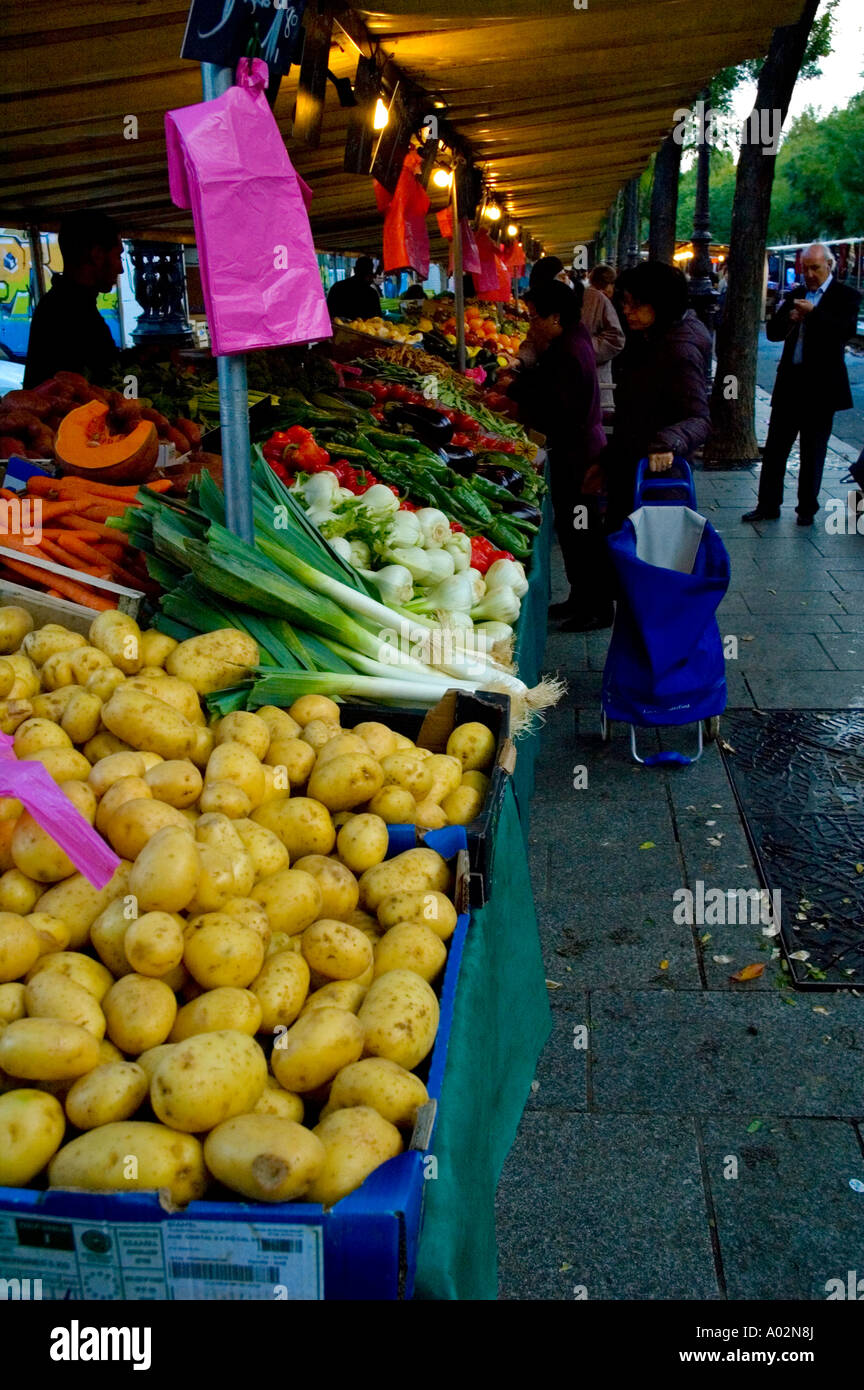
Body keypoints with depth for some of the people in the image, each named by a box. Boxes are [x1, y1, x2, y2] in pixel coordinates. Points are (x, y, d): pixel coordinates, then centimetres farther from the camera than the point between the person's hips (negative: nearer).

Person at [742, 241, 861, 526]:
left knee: (813, 452, 5)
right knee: (775, 446, 5)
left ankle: (807, 508, 14)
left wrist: (814, 313, -26)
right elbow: (772, 332, 9)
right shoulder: (795, 295, 12)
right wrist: (788, 319, -11)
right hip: (790, 382, 4)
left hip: (821, 385, -4)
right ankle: (768, 505, 12)